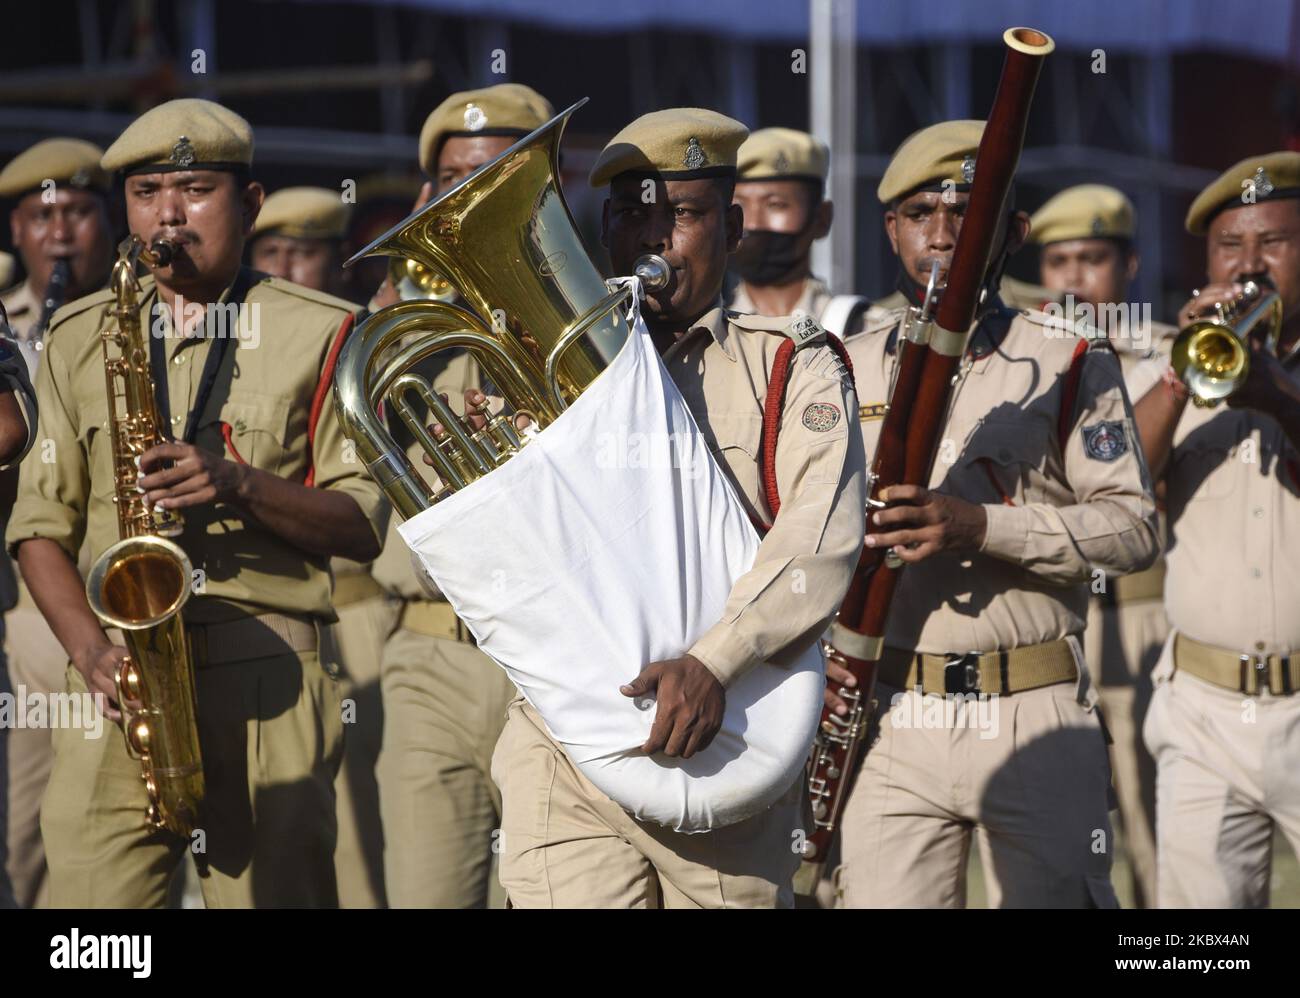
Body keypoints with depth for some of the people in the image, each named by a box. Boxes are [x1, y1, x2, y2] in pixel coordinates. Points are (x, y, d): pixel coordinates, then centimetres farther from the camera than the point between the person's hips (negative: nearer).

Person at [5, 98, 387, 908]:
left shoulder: (316, 333, 7)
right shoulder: (78, 337, 15)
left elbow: (362, 527, 2)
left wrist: (240, 485, -15)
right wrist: (87, 642, -7)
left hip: (270, 678, -2)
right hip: (120, 677, 2)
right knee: (92, 894, -6)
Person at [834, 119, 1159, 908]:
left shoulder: (1072, 368, 3)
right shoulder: (846, 373, 12)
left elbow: (1134, 529, -6)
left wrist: (982, 525, -19)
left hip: (1037, 721, -2)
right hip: (889, 717, 2)